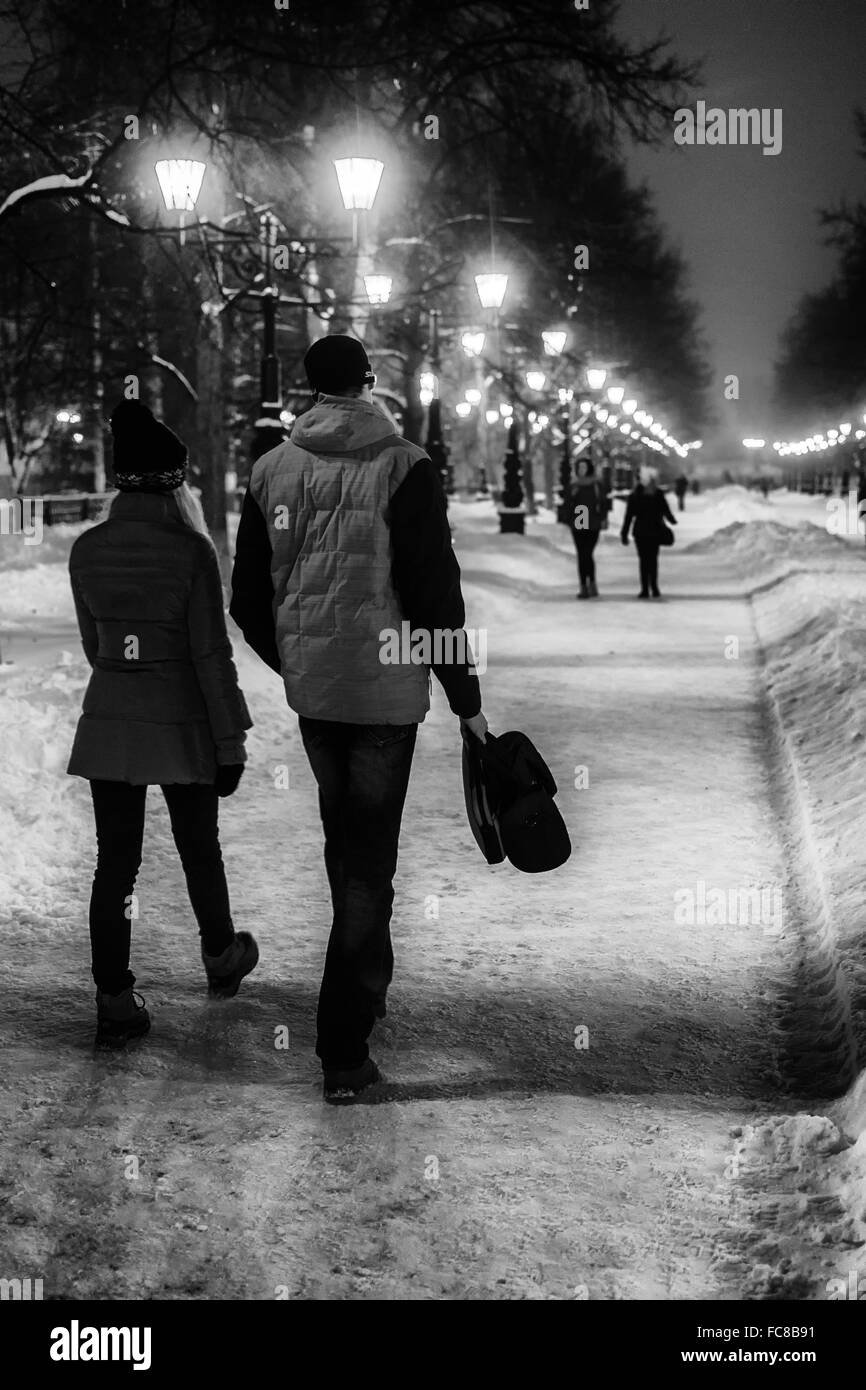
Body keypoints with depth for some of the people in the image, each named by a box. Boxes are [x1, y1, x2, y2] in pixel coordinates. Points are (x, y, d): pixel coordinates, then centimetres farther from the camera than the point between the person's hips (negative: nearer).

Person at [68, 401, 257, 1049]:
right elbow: (212, 655, -13)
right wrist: (231, 743, -7)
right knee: (200, 851, 17)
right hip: (182, 725, -3)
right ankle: (222, 960, 39)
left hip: (109, 722, 3)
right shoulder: (191, 550, -15)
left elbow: (93, 645, 10)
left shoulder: (87, 550, -1)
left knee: (115, 863, 6)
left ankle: (115, 1004, 6)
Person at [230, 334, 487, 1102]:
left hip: (311, 691, 5)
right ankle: (344, 1052, -3)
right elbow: (436, 596, -14)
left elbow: (248, 599, 8)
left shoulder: (273, 470, 3)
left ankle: (368, 982, 39)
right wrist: (467, 698, -4)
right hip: (385, 691, -4)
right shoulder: (405, 470, -12)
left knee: (345, 842, 22)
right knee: (368, 859, -1)